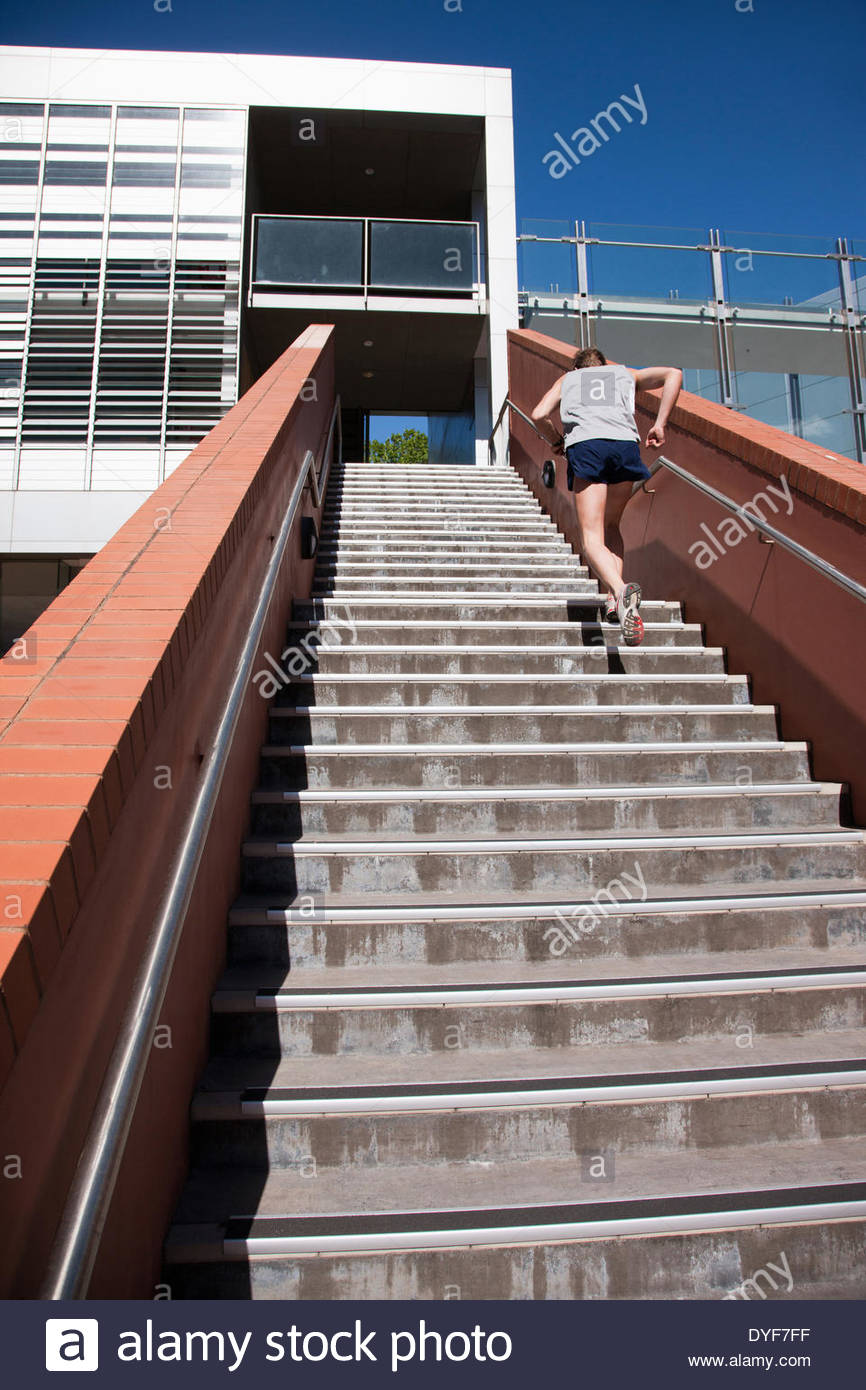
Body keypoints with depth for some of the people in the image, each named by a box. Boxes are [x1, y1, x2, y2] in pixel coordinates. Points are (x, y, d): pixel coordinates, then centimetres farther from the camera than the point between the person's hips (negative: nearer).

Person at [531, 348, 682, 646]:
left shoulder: (566, 378, 32)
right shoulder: (625, 373, 34)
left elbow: (539, 414, 15)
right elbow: (673, 373, 18)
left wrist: (557, 442, 31)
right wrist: (660, 424, 15)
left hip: (585, 445, -2)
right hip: (626, 442, 2)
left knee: (592, 539, -10)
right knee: (610, 527, 20)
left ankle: (620, 590, -38)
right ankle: (614, 600, 3)